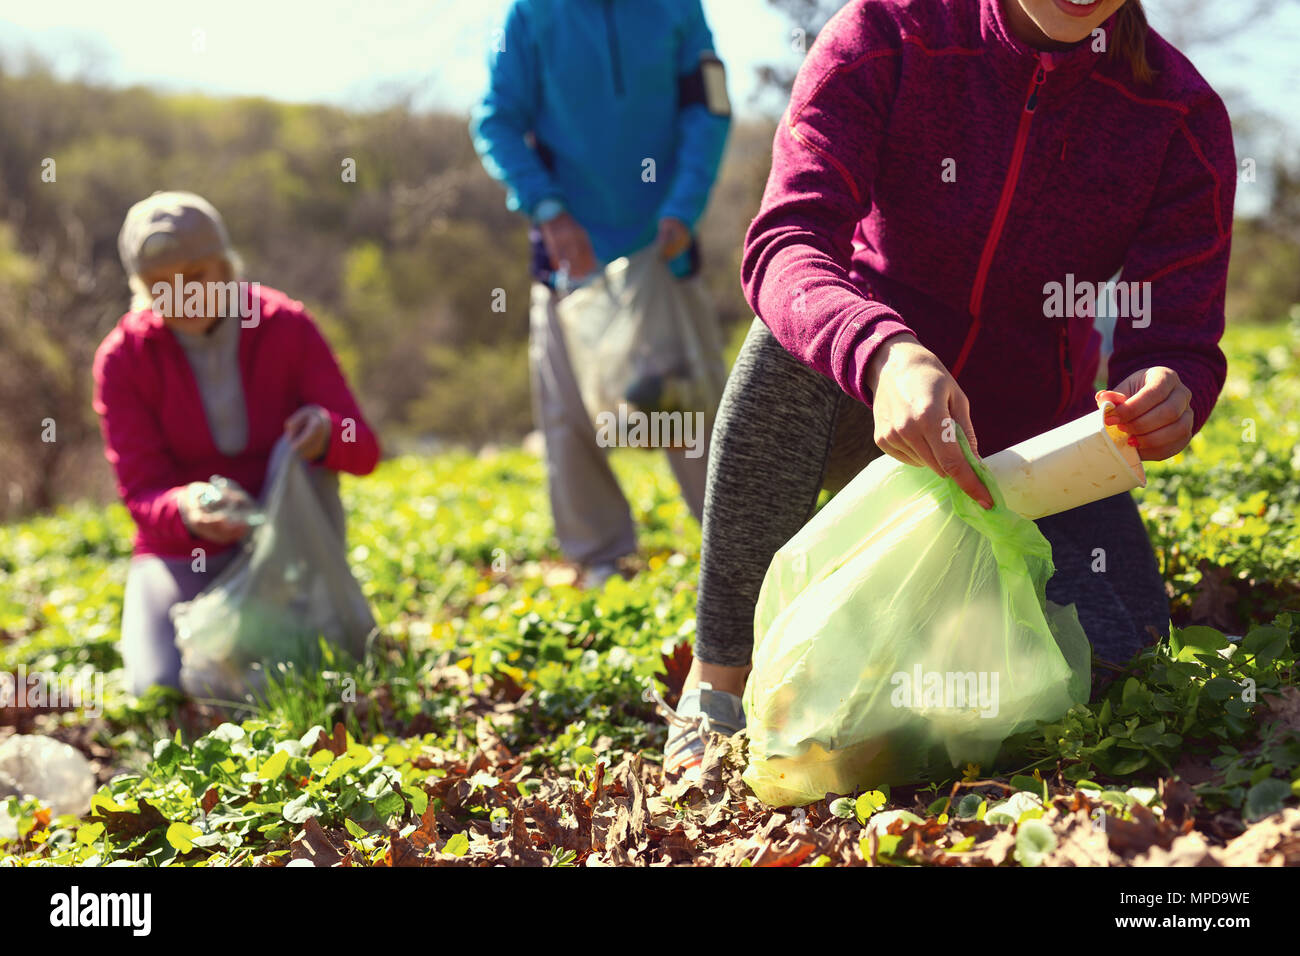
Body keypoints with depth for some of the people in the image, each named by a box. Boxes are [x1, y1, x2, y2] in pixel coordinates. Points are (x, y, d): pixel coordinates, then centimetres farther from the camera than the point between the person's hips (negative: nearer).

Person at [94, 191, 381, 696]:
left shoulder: (287, 326, -11)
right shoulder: (122, 358, -11)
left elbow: (363, 450, -13)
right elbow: (141, 491, -15)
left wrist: (327, 432, -39)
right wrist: (187, 512, -40)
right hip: (184, 548, 0)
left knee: (304, 454, -31)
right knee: (161, 690, -26)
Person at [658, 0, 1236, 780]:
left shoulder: (1182, 115, -12)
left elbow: (1178, 342, -14)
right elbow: (784, 247, -31)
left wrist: (1165, 396, -41)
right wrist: (883, 355, -54)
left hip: (1025, 444, 1)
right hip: (864, 413, -1)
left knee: (1108, 656, -23)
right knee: (797, 334, -35)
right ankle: (716, 687, -25)